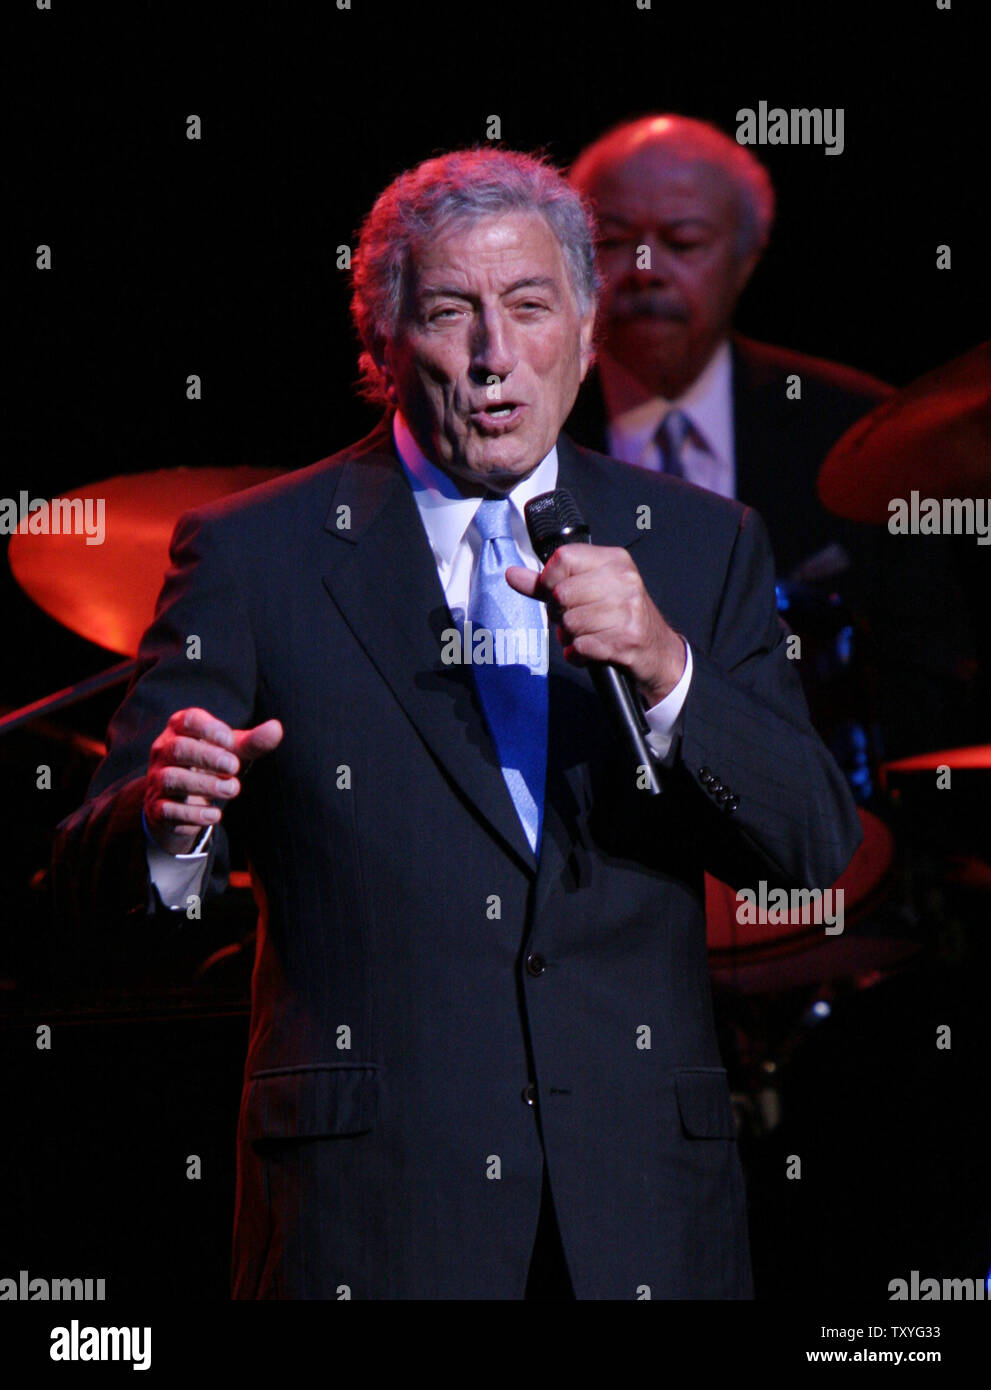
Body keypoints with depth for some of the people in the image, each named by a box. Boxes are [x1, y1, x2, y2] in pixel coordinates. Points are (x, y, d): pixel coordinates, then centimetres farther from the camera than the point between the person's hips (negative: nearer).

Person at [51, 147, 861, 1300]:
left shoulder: (701, 546, 10)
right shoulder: (252, 555, 2)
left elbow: (815, 848, 1)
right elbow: (87, 882, -2)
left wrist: (666, 673, -16)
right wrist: (169, 822, -25)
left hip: (643, 1206, 2)